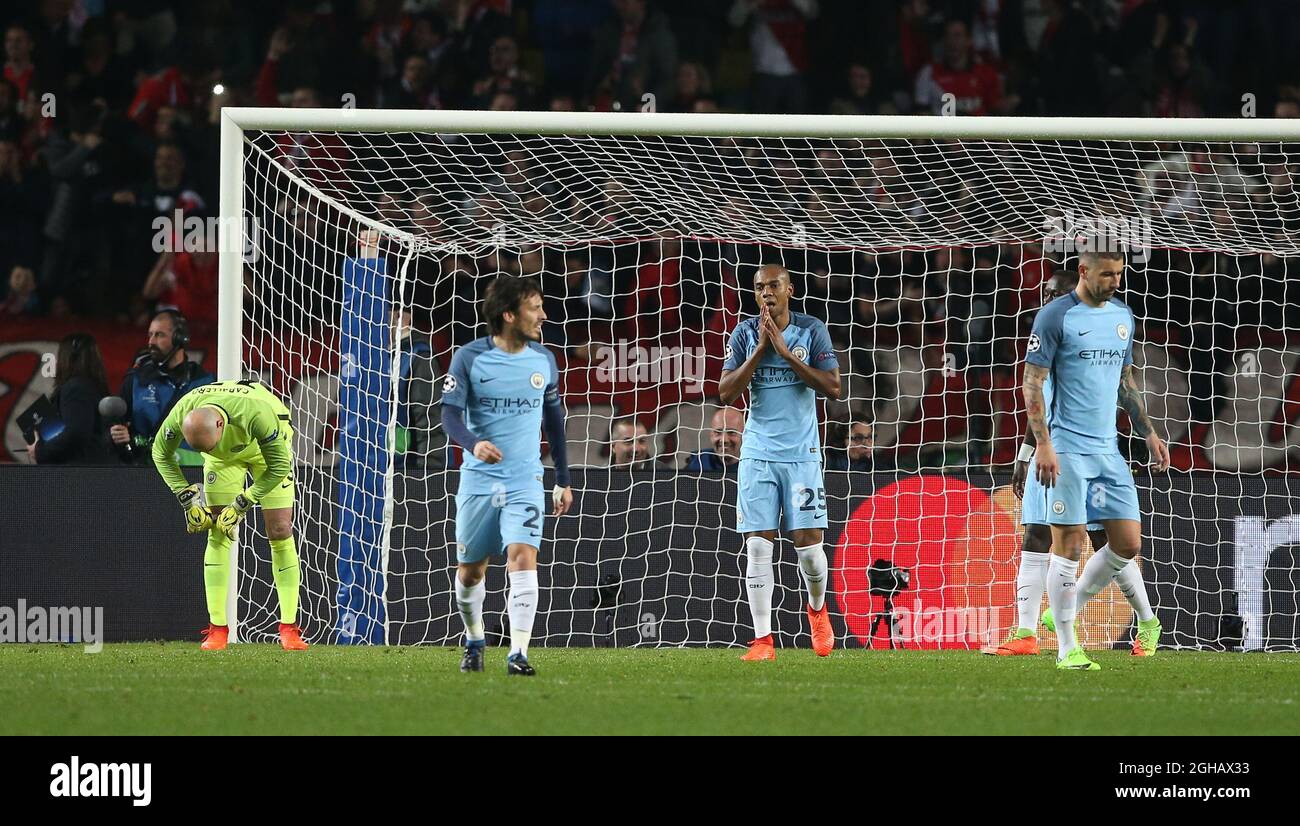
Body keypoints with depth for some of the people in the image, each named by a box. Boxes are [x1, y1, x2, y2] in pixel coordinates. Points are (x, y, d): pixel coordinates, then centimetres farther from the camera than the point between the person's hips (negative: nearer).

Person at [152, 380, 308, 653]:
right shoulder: (181, 414, -33)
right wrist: (187, 500, -14)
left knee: (280, 532, -10)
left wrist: (241, 505, -26)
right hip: (224, 455, 3)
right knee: (218, 535, -9)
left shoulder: (256, 413, -43)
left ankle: (289, 628, -7)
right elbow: (161, 453, -10)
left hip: (267, 449, -2)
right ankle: (217, 628, -6)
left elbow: (279, 466, -28)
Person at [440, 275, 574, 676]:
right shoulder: (469, 358, -6)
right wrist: (473, 443, -32)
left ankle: (518, 654, -23)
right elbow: (450, 414, -10)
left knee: (523, 557, -19)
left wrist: (563, 481, 17)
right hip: (479, 478, -1)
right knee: (470, 570, 9)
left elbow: (554, 420, 16)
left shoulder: (543, 360, 5)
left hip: (525, 480, 1)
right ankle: (474, 643, 33)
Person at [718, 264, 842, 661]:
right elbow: (726, 393, -4)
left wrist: (785, 352, -14)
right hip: (758, 455, 1)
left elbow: (833, 388, -8)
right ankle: (763, 640, -2)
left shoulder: (811, 330, 0)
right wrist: (761, 349, -13)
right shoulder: (745, 333, 2)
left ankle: (818, 609, 26)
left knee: (808, 544, -5)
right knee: (758, 546, -6)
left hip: (802, 453, -1)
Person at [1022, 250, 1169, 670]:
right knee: (1069, 544, -7)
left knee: (1128, 543, 2)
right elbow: (1032, 382, -9)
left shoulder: (1122, 315, 13)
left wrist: (1149, 433, 19)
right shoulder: (1056, 316, -8)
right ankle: (1067, 648, 0)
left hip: (1108, 448, 7)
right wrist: (1043, 444, -17)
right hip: (1067, 448, -7)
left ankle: (1065, 611, 20)